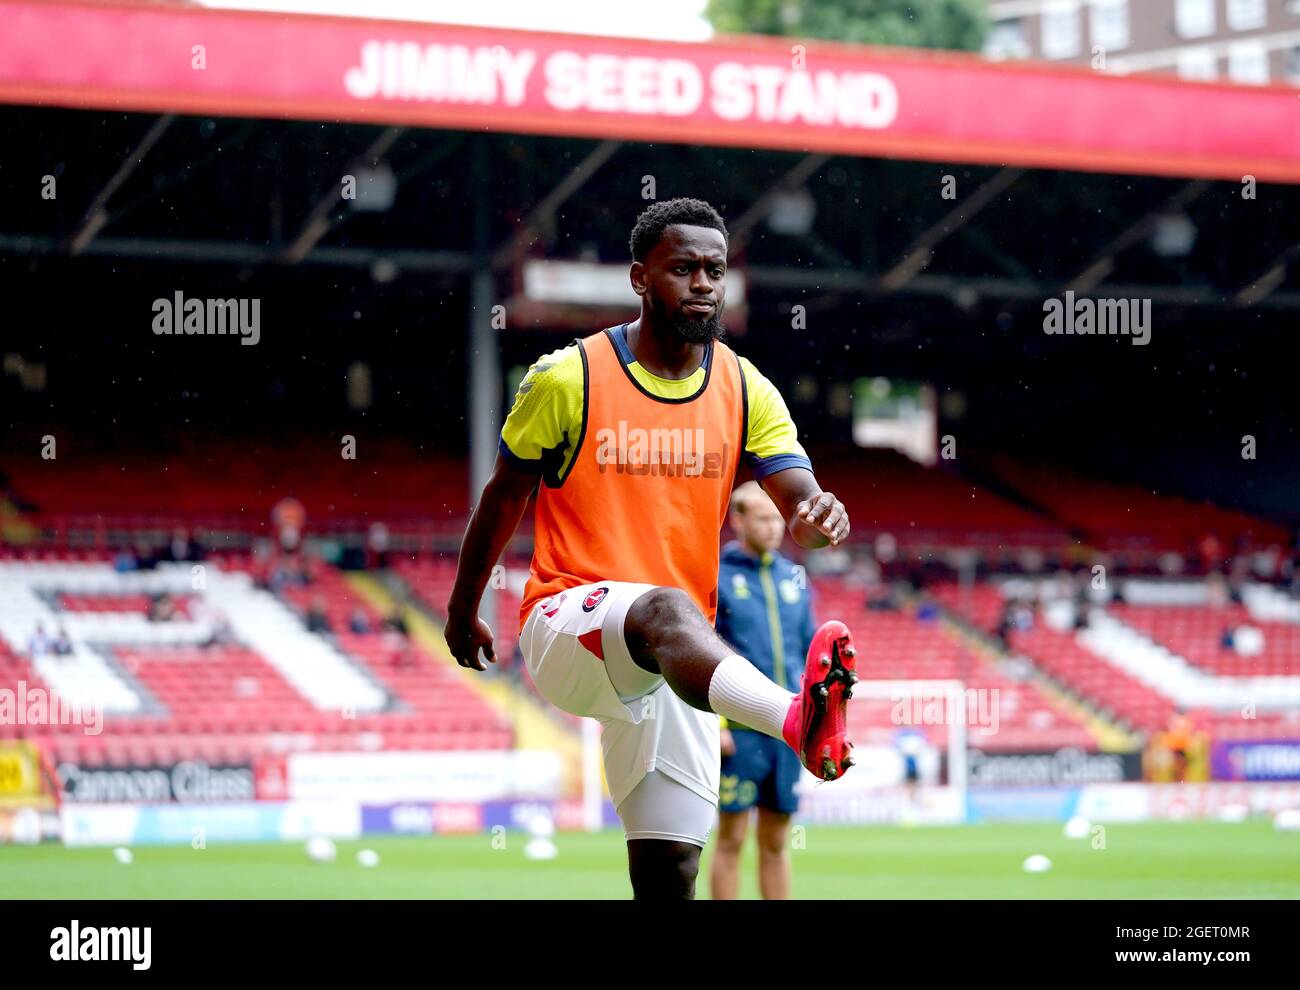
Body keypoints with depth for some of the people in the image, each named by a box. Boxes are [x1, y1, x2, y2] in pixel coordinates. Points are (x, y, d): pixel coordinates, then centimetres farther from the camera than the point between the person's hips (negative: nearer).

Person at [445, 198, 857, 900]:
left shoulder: (746, 391, 6)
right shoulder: (568, 378, -3)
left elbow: (801, 500, -5)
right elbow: (504, 497, 9)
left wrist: (819, 518, -30)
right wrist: (463, 611, 19)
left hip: (677, 661, 5)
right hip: (564, 625, -5)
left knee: (669, 866, 0)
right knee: (666, 610, -39)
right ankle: (799, 721, -70)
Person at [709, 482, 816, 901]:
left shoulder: (794, 578, 13)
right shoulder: (715, 578, -3)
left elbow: (810, 648, 18)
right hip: (739, 730, -5)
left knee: (776, 843, 9)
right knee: (731, 839, -1)